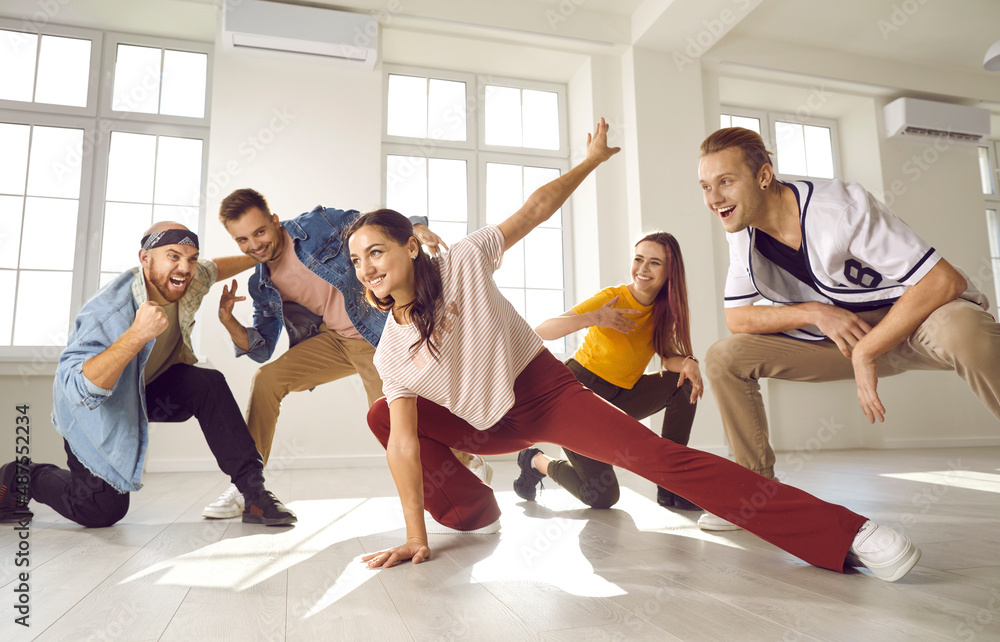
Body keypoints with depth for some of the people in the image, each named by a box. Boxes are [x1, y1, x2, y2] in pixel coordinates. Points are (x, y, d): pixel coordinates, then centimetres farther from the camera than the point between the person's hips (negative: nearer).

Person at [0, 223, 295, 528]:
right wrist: (136, 335, -55)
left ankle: (252, 488, -17)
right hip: (93, 409, -6)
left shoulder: (190, 282, -15)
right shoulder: (109, 311, -36)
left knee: (208, 384, -21)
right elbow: (79, 390, -46)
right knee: (102, 511, -6)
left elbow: (214, 268, 11)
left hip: (148, 389, 6)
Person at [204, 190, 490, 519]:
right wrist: (230, 323, -11)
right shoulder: (260, 285, 6)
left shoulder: (318, 224, -9)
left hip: (379, 334, -5)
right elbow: (261, 349, 8)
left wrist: (417, 227, -24)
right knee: (267, 378, -10)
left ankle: (470, 462, 16)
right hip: (334, 339, 6)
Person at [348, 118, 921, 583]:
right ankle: (474, 514, 7)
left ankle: (847, 533, -24)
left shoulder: (463, 263, -16)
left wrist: (593, 160, -4)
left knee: (661, 458, -22)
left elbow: (537, 208, -8)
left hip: (548, 394, -4)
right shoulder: (391, 353, -8)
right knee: (381, 415, -4)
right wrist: (415, 537, -16)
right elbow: (404, 441, -12)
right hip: (494, 428, 5)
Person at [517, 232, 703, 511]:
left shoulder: (664, 309, 1)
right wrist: (594, 318, -39)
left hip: (617, 400, 6)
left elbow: (669, 356, -10)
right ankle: (537, 462, 16)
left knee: (686, 383, -12)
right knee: (602, 497, -12)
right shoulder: (611, 297, -18)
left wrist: (688, 362, -32)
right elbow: (541, 331, -25)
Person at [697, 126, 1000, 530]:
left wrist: (865, 352, -25)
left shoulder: (838, 208, -25)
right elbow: (736, 318, -3)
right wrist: (812, 312, -19)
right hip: (838, 333, 6)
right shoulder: (742, 232, -7)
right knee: (724, 357, -8)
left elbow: (945, 280, -25)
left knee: (961, 331, -41)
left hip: (916, 315, -5)